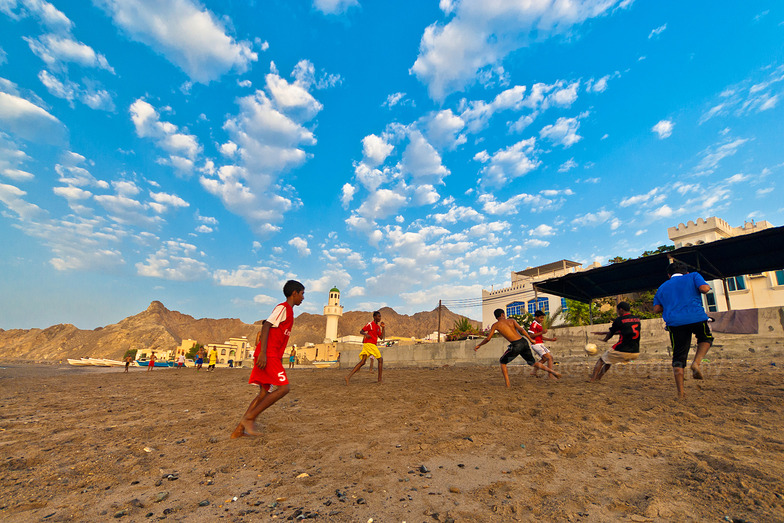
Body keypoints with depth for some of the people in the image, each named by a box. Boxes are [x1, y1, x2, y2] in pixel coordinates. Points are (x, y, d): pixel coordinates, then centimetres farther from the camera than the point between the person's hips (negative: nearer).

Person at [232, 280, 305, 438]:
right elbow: (266, 326, -18)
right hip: (268, 355, -10)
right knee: (283, 388, -13)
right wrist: (263, 353, -25)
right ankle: (249, 417, -5)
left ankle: (239, 430, 14)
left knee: (265, 393, 10)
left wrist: (279, 359, 25)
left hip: (272, 356, 10)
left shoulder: (288, 311, 22)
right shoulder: (283, 308, -7)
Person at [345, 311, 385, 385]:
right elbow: (361, 331, -3)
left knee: (362, 362, 0)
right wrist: (366, 334, -23)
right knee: (380, 360, 0)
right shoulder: (370, 324, -5)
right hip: (369, 344, -8)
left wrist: (383, 327, 8)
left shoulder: (378, 327, 19)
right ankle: (379, 380, 7)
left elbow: (382, 337, 15)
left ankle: (348, 377, -7)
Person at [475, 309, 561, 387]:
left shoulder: (495, 325, 6)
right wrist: (530, 339, -1)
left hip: (515, 345, -4)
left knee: (502, 362, 18)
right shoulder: (511, 320, 14)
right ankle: (552, 371, 13)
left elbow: (488, 339, 3)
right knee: (533, 362, 25)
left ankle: (508, 383, 9)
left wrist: (478, 346, 15)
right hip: (524, 342, 4)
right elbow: (521, 329, -2)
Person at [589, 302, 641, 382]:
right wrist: (603, 333, 26)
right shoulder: (637, 319, 12)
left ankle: (592, 379, 1)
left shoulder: (619, 320, -8)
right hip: (635, 353, 7)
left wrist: (605, 339, 27)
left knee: (601, 360, 11)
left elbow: (610, 334, 5)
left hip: (621, 351, -7)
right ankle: (598, 377, 30)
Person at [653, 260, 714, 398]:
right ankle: (697, 362, 5)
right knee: (706, 338, 31)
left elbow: (656, 308, 10)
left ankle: (680, 392, 5)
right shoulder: (693, 276, 15)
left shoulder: (662, 287, 20)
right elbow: (704, 288, -5)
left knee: (678, 357, 9)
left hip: (674, 322, 2)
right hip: (696, 318, -1)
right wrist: (707, 287, 18)